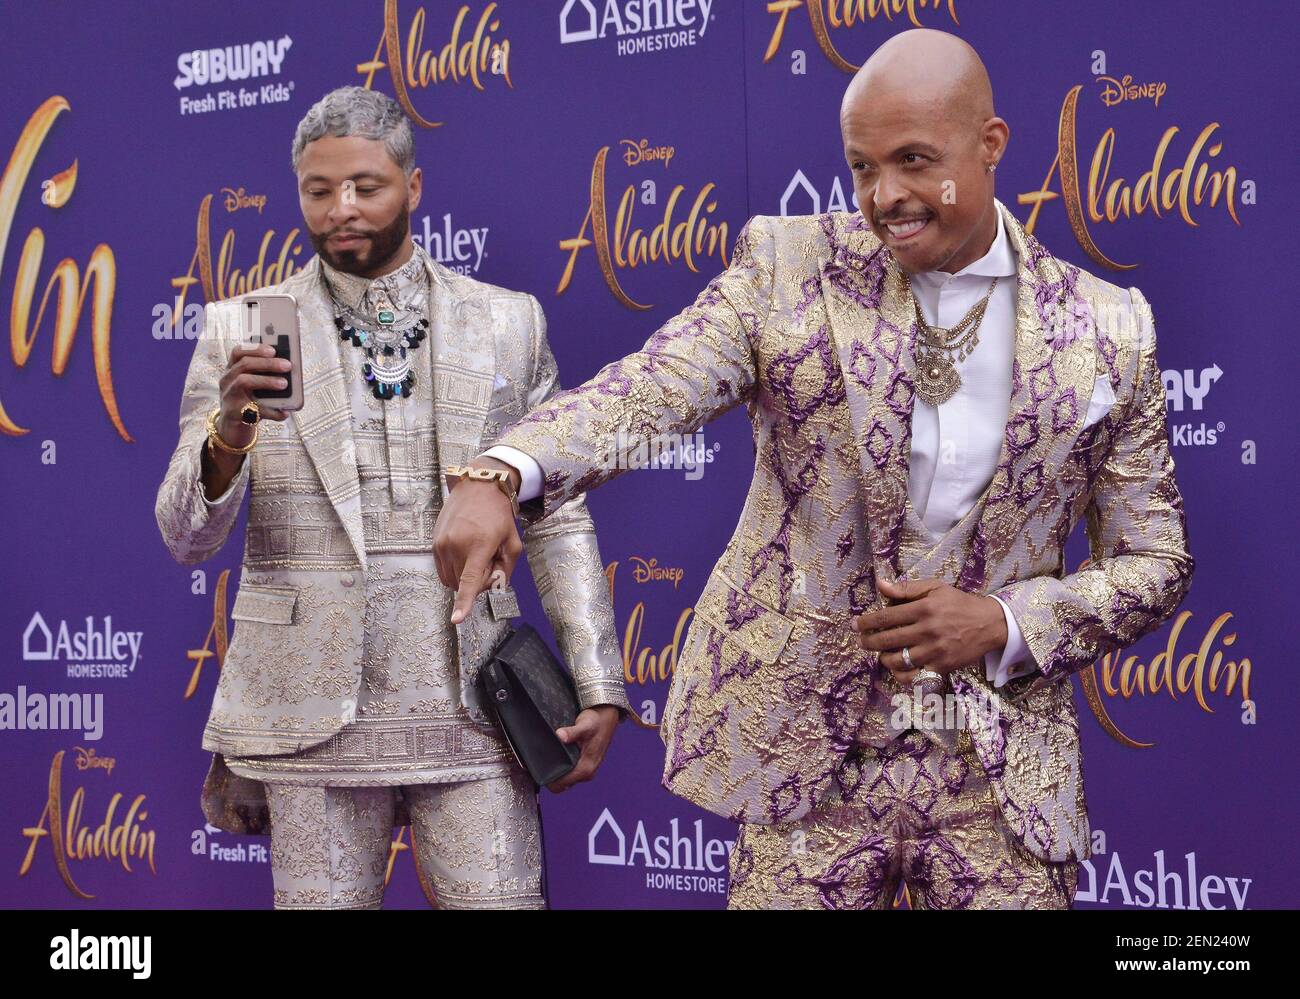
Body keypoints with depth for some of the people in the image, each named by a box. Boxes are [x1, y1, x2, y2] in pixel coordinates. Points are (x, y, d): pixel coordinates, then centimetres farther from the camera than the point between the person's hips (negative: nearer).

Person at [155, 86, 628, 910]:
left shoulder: (509, 324, 7)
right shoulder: (242, 332, 3)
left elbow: (558, 517, 9)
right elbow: (187, 538, -2)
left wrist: (599, 687, 1)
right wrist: (227, 435, -22)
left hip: (471, 707, 1)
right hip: (313, 710, 0)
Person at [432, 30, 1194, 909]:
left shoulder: (1110, 333, 0)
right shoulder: (788, 269, -2)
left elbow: (1155, 564, 6)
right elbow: (643, 391, -16)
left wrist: (1005, 623, -11)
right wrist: (503, 475, -35)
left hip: (1004, 777, 1)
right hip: (807, 761, 0)